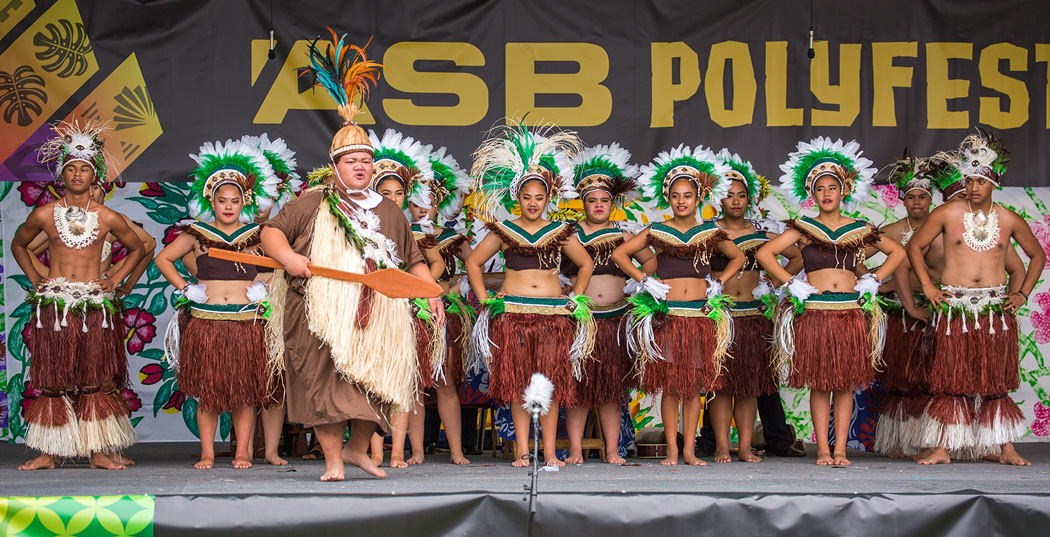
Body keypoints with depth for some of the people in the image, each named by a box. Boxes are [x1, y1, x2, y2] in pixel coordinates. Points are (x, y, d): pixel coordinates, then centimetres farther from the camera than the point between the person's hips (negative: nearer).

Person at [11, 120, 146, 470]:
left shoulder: (107, 218, 3)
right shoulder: (44, 215, 4)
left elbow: (138, 248, 18)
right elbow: (18, 244, 21)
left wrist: (115, 279, 8)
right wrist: (33, 278, 10)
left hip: (95, 306, 0)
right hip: (53, 306, 0)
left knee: (97, 380, -1)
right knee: (52, 380, 1)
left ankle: (99, 452, 3)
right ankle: (50, 452, 5)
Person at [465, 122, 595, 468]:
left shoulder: (560, 232, 10)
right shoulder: (503, 231, 8)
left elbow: (586, 264, 21)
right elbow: (473, 262, 15)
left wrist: (575, 298, 12)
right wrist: (485, 298, 6)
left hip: (554, 313, 1)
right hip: (513, 312, -1)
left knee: (551, 383, -3)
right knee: (518, 384, -3)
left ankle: (550, 452, 0)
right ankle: (522, 450, 1)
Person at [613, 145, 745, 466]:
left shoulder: (710, 233, 9)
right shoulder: (657, 232, 5)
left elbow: (738, 257, 23)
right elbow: (619, 254, 7)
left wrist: (720, 282, 10)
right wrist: (644, 280, -1)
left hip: (701, 315, 1)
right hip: (666, 315, -1)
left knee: (694, 385, 3)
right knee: (670, 386, -1)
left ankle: (689, 450, 8)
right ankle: (672, 450, 5)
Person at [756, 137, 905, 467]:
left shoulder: (859, 230, 11)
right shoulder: (804, 229, 6)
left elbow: (897, 252, 22)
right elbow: (764, 253, 2)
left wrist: (874, 280, 10)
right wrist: (791, 283, -3)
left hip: (851, 312, 2)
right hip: (814, 312, -1)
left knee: (845, 384, 1)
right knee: (820, 383, -1)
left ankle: (840, 450, 3)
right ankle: (823, 450, 4)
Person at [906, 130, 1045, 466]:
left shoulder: (1009, 220, 6)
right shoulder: (947, 214, 1)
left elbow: (1037, 255, 20)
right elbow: (914, 247, 11)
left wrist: (1023, 293, 10)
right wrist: (928, 287, 4)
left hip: (996, 307, 1)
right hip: (955, 307, -1)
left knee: (996, 380, 3)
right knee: (952, 378, -2)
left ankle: (1006, 449, 7)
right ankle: (942, 448, 1)